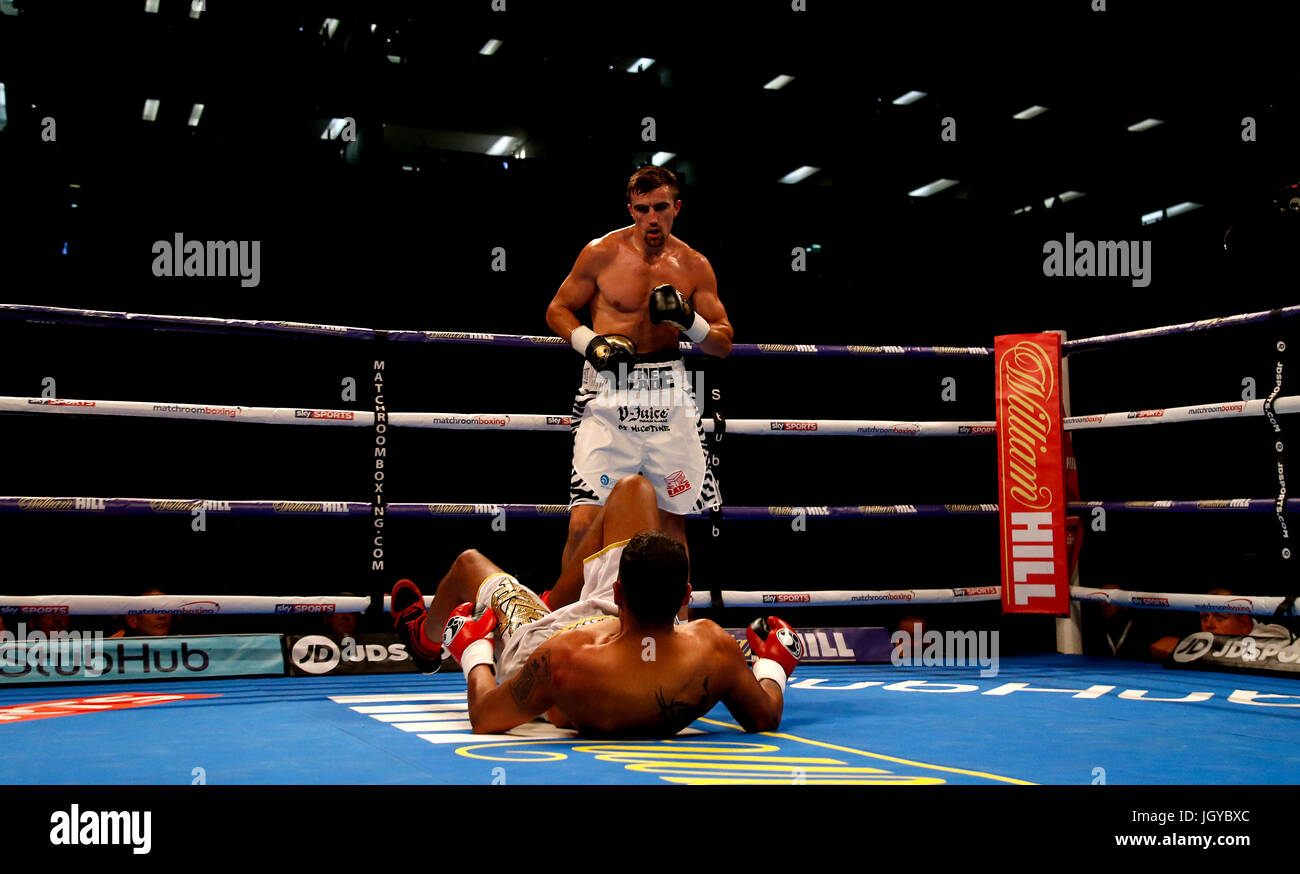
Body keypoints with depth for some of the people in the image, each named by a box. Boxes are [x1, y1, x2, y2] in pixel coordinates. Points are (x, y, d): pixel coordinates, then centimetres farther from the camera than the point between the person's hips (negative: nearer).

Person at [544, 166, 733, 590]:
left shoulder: (694, 266, 7)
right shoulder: (602, 253, -1)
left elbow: (723, 344, 10)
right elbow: (557, 310, 8)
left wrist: (688, 320, -10)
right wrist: (591, 343, -10)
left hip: (669, 395, 3)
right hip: (609, 393, -3)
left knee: (673, 521, 9)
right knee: (585, 523, -12)